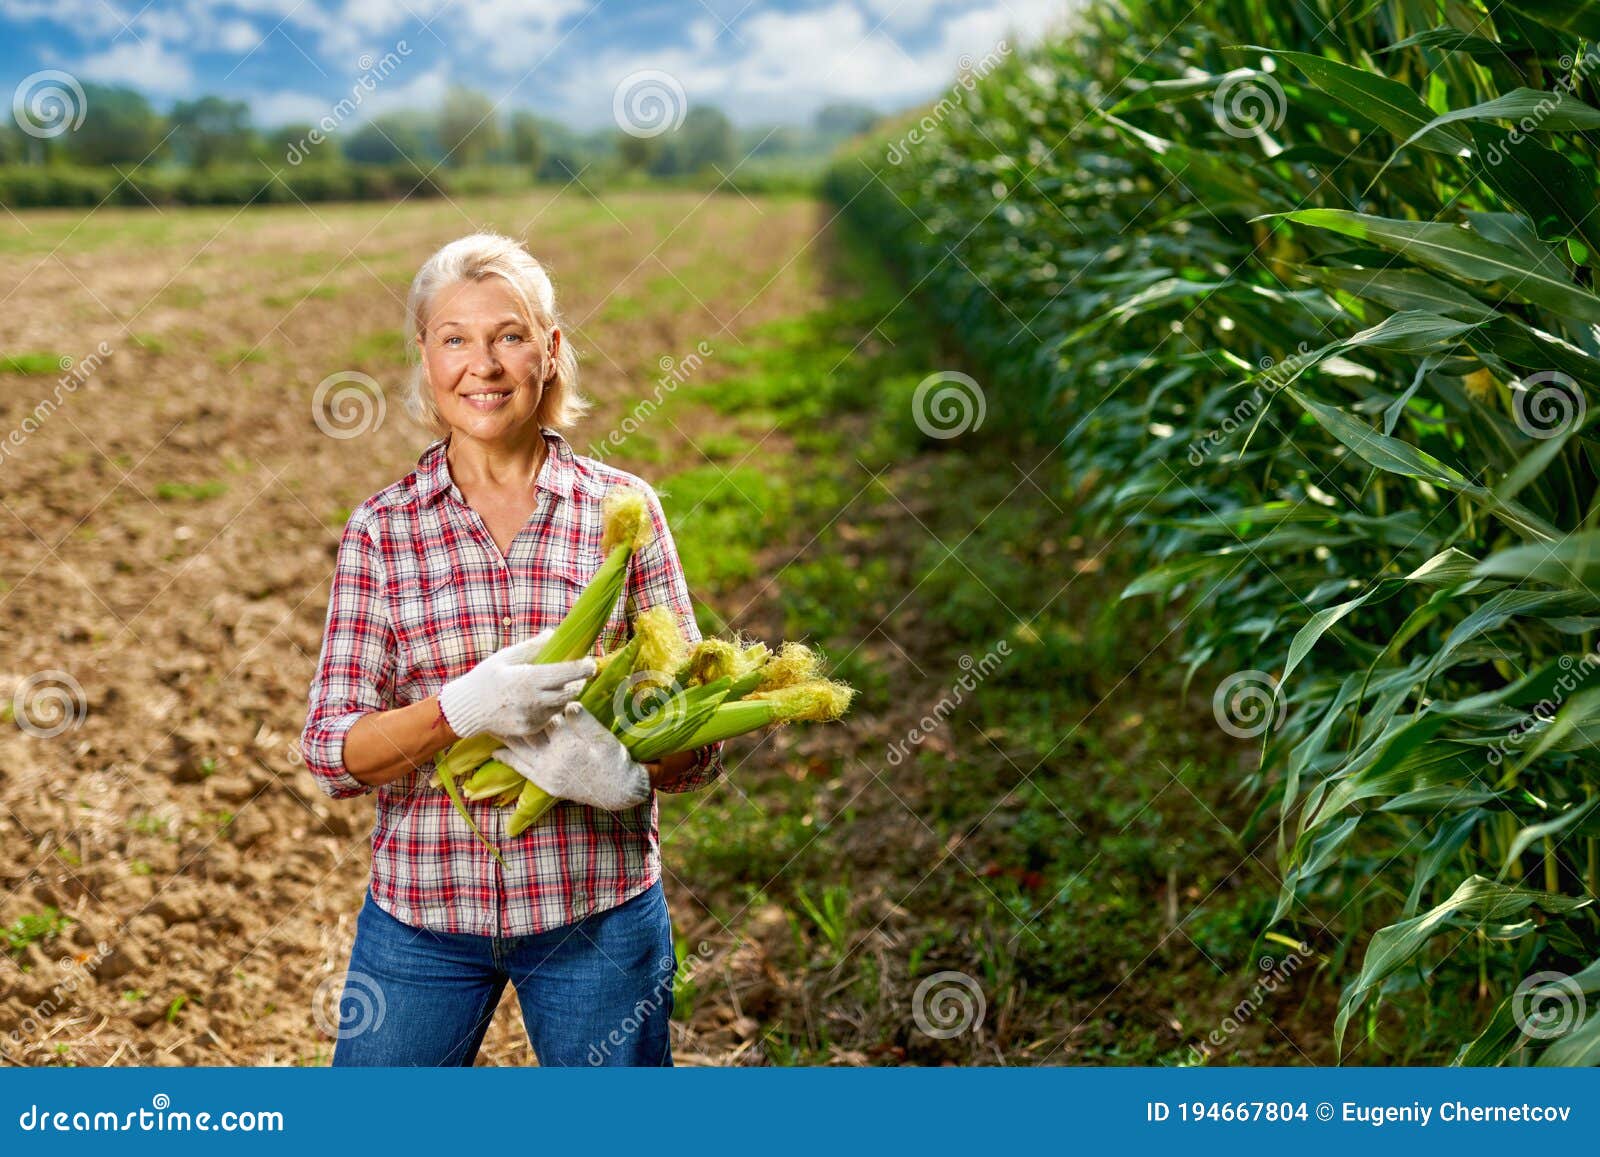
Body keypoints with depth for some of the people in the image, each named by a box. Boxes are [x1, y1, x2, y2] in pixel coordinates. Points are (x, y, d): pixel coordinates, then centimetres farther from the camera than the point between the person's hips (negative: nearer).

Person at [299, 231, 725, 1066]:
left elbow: (698, 746, -2)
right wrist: (461, 709, -25)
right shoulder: (381, 529, 0)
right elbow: (331, 752, -6)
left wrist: (611, 753, -24)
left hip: (596, 907, 0)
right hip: (422, 908, 1)